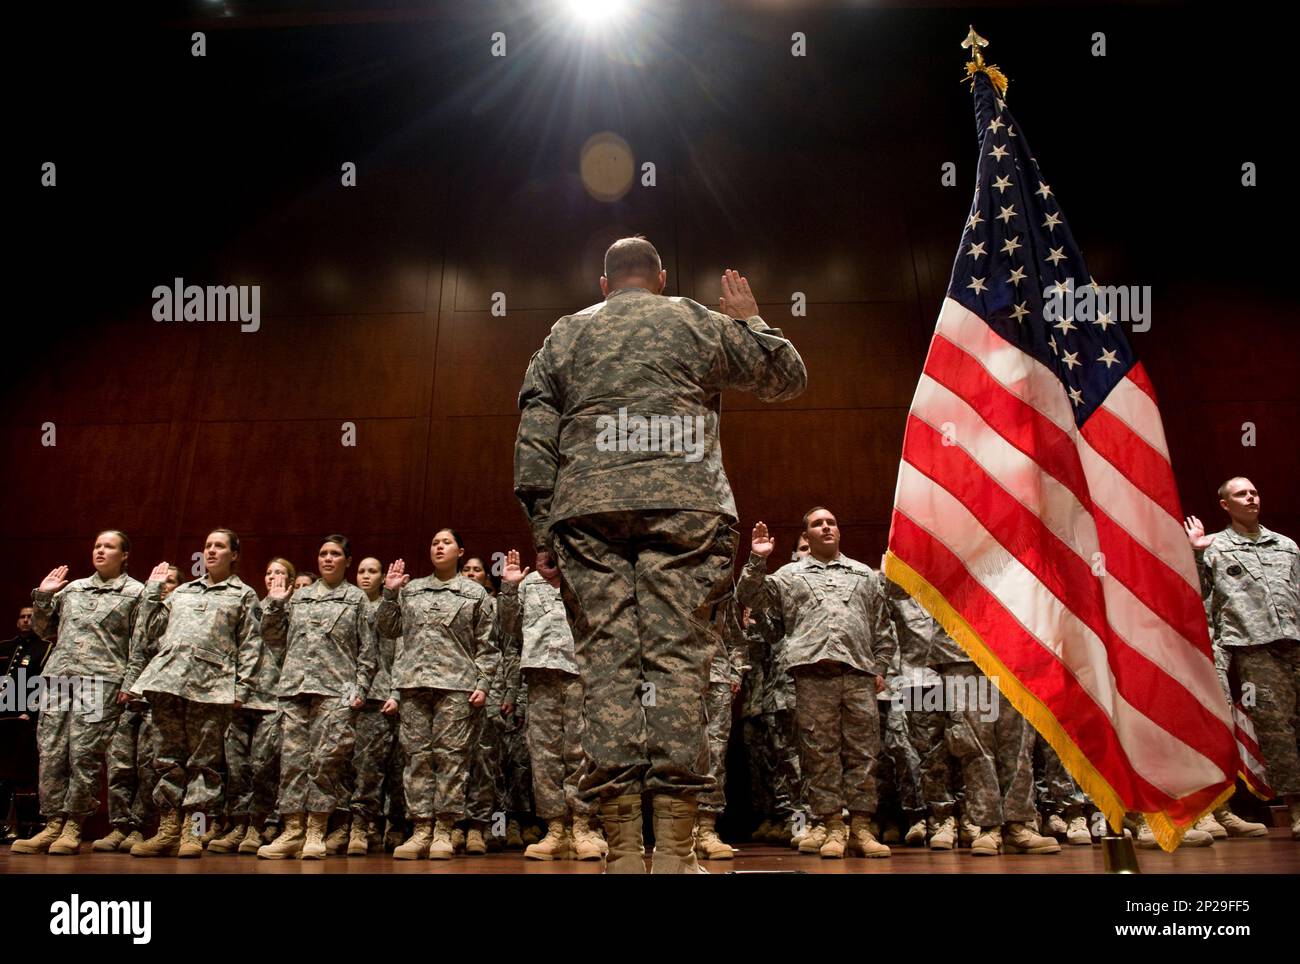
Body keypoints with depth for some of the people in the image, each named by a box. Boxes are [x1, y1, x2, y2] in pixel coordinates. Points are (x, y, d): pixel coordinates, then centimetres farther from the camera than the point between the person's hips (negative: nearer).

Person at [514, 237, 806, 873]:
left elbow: (534, 434, 11)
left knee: (607, 661, -2)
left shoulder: (565, 333, 22)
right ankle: (674, 850, -9)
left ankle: (623, 850, -6)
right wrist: (751, 321, 40)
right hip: (682, 504, -1)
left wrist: (542, 522, 9)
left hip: (587, 507, 1)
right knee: (677, 656, -5)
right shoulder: (699, 323, 18)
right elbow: (788, 377, 26)